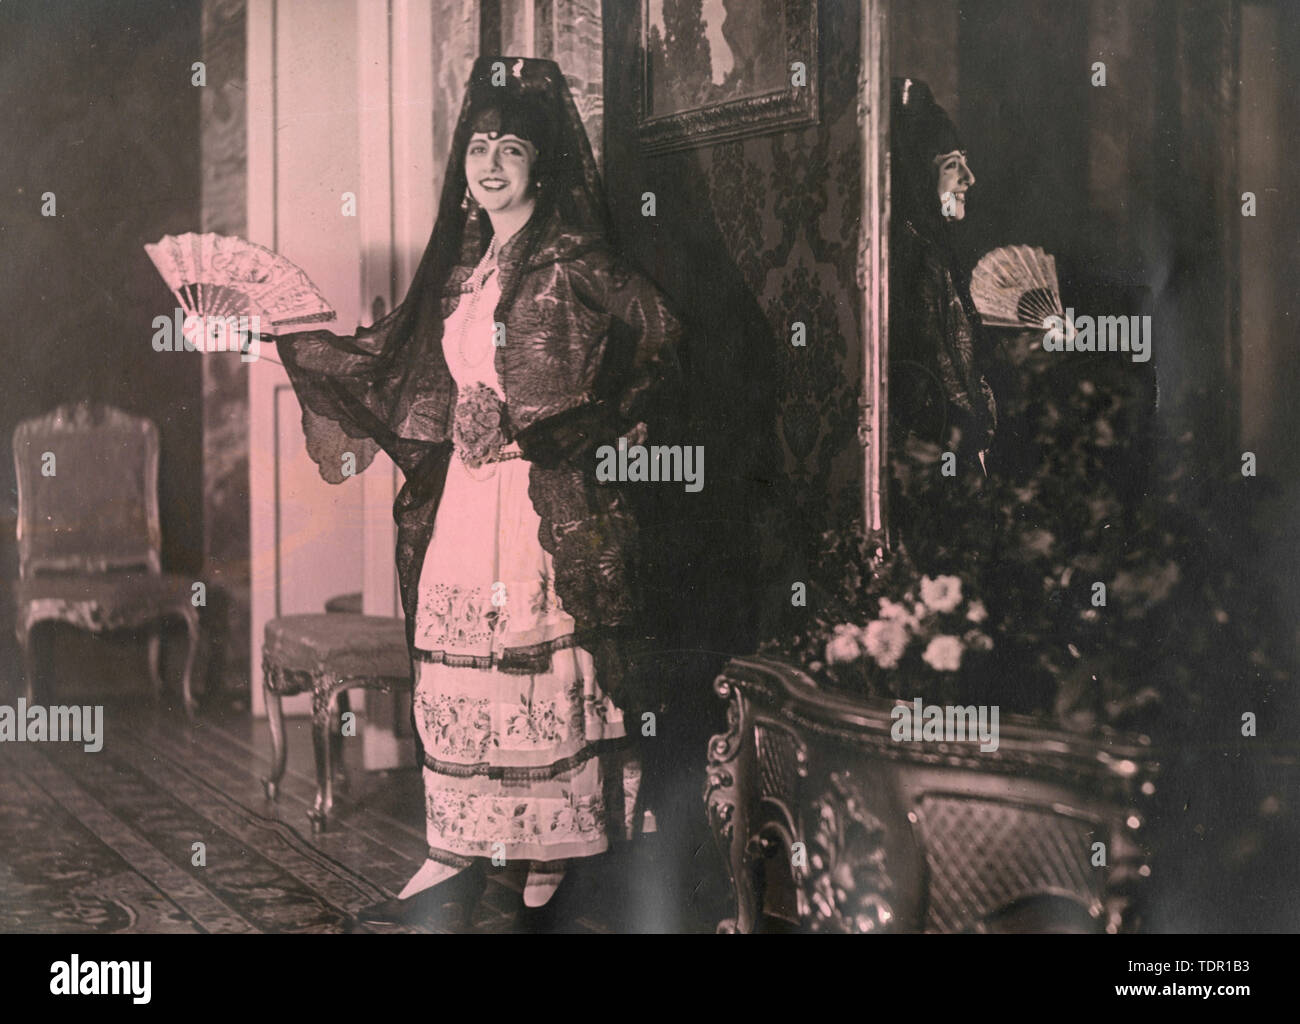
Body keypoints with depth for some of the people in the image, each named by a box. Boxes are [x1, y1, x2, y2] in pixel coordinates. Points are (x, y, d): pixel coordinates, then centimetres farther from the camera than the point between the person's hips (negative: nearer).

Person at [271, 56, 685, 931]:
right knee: (455, 669, 6)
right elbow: (393, 360, 22)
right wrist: (283, 339, 23)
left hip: (550, 501, -6)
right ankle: (458, 857, 16)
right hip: (464, 493, 6)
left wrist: (604, 430, -10)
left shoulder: (572, 260, -5)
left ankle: (550, 866, 11)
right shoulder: (462, 268, 15)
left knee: (542, 671, -2)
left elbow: (662, 336, -8)